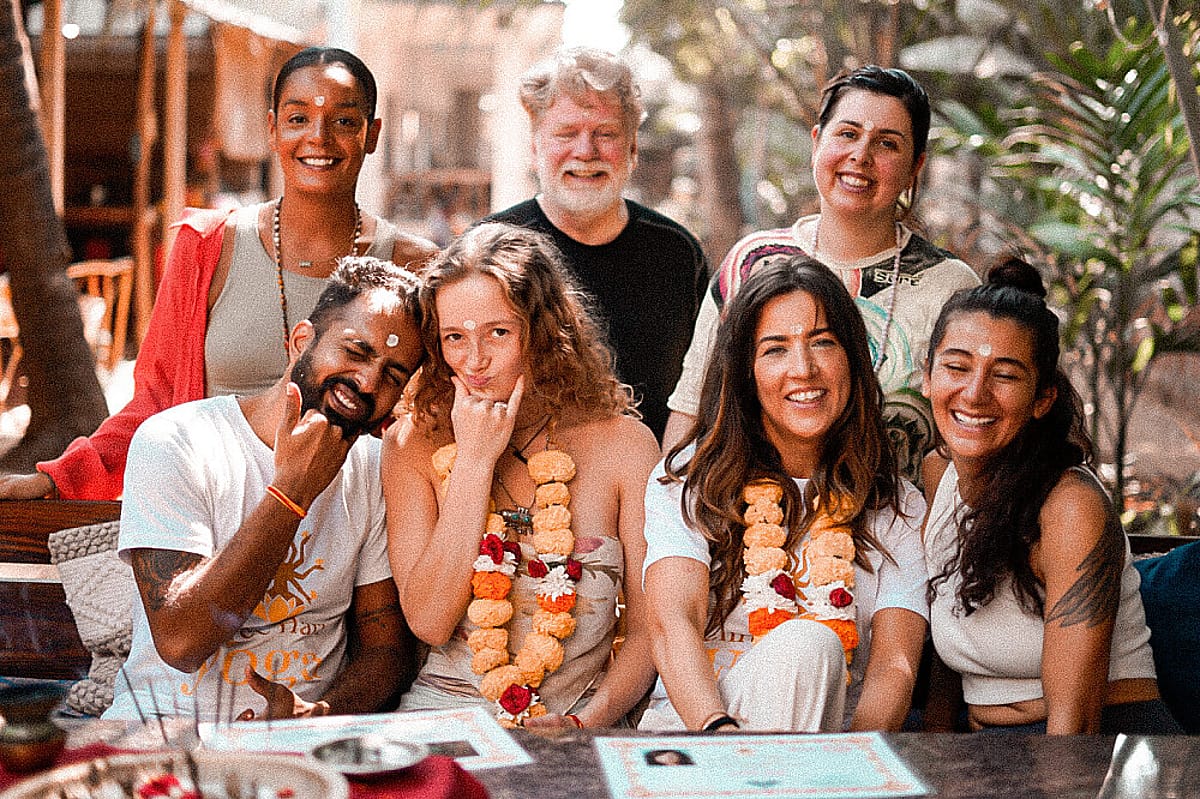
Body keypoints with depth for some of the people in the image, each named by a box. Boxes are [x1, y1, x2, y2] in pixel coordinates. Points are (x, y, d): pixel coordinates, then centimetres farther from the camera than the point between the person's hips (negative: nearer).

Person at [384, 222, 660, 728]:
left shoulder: (623, 444, 2)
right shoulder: (413, 444, 4)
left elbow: (649, 626, 2)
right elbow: (428, 622, -7)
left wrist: (585, 721, -16)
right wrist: (474, 459, -10)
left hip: (577, 719, 0)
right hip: (443, 716, 0)